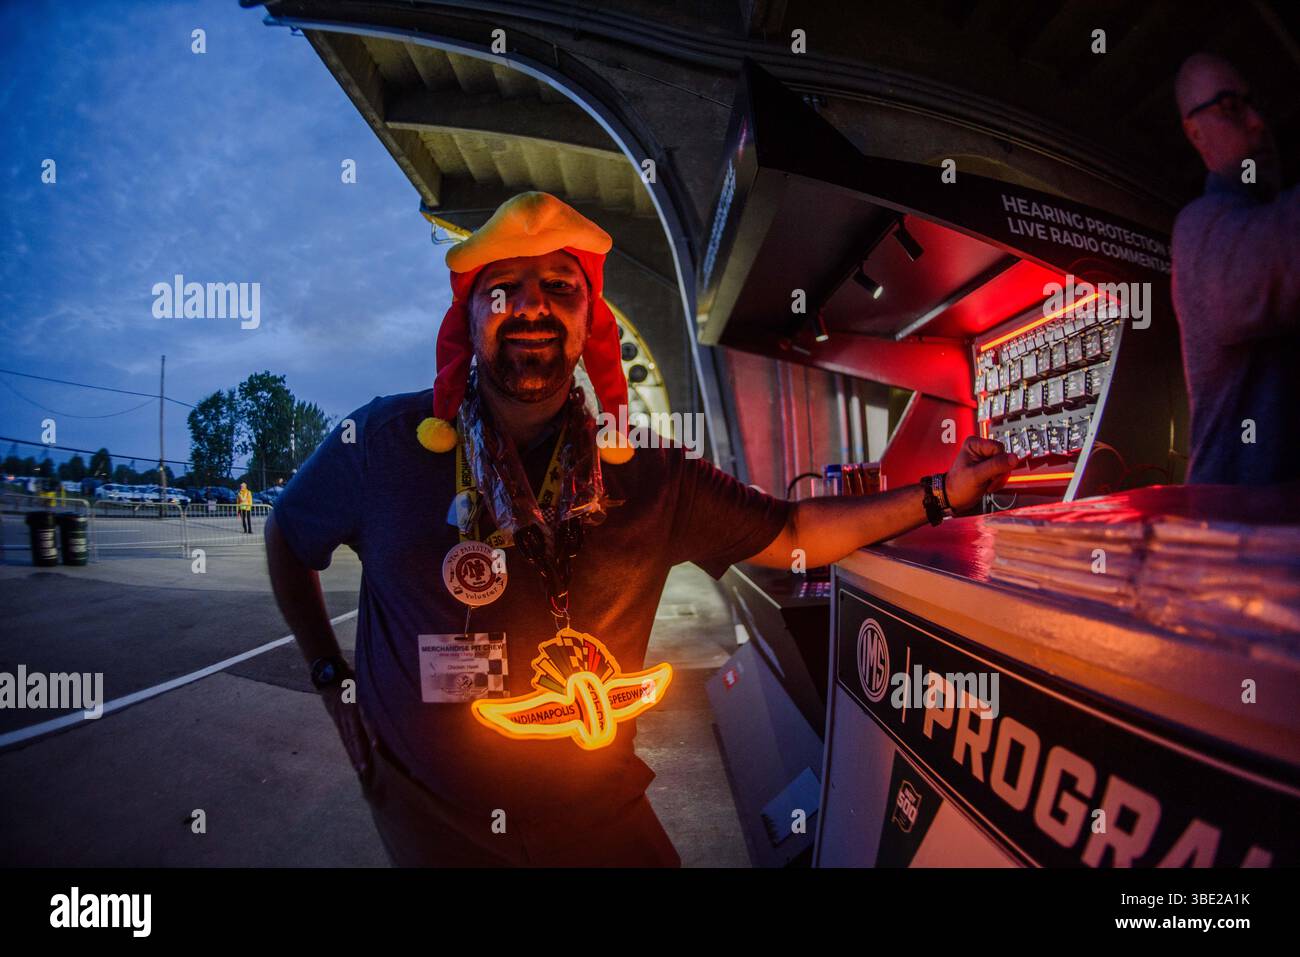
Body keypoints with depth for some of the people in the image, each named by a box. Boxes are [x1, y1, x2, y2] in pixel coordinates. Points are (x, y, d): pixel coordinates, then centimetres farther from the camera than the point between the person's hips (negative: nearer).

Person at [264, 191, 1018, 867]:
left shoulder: (646, 473, -8)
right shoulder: (385, 443, -12)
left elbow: (791, 534, -1)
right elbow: (289, 538, 5)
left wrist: (940, 495, -5)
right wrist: (331, 675, 1)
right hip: (437, 817, -1)